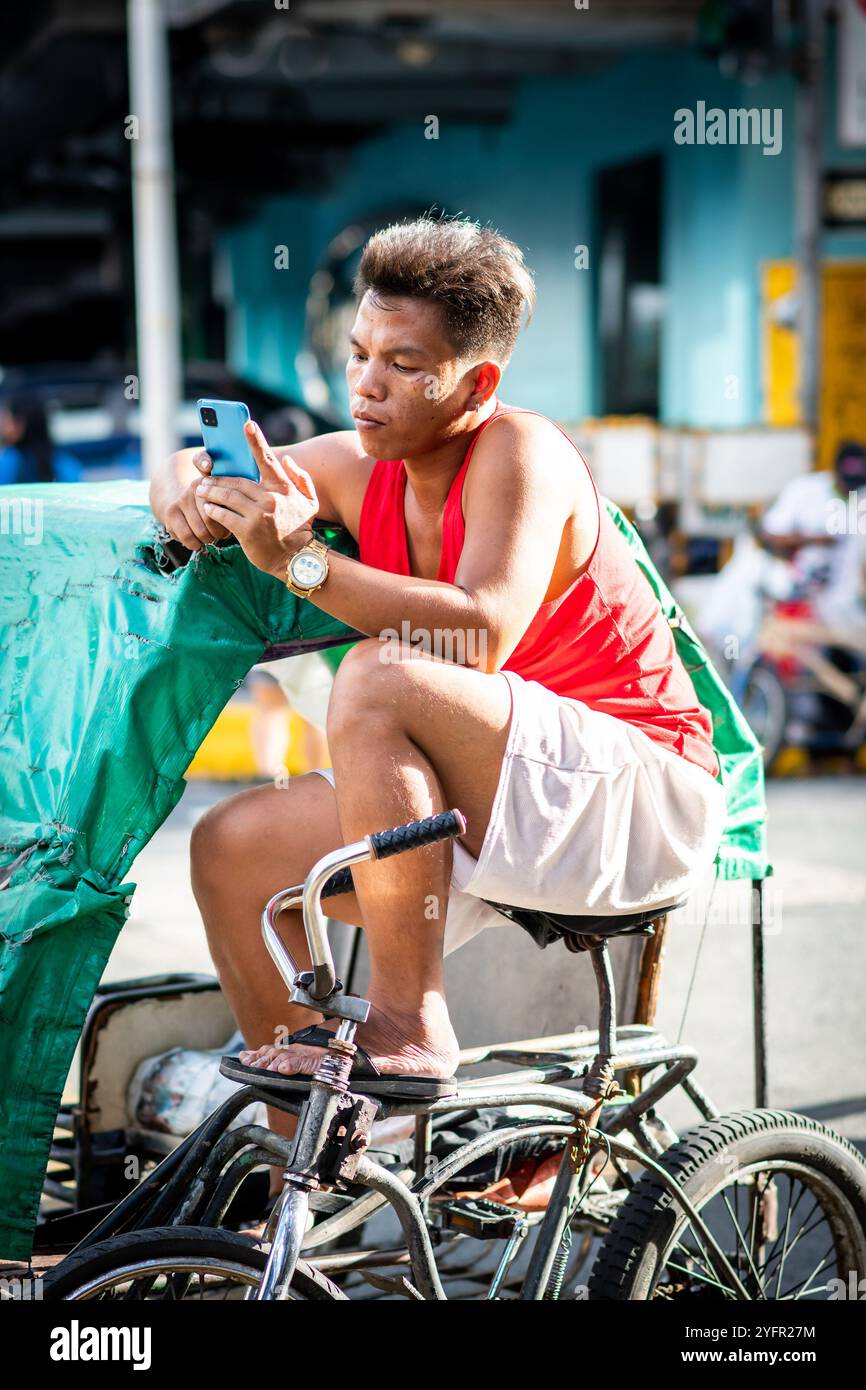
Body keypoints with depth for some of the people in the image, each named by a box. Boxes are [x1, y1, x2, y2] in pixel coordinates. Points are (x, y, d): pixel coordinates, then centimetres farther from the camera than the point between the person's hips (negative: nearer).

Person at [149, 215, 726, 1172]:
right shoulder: (360, 467, 5)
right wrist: (188, 491, -7)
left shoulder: (520, 451, -15)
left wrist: (302, 561, -34)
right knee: (232, 848, -2)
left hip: (638, 796, -8)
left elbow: (483, 634, -30)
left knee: (377, 679, -30)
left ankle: (409, 1024, -24)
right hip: (484, 819, 8)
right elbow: (194, 465, 18)